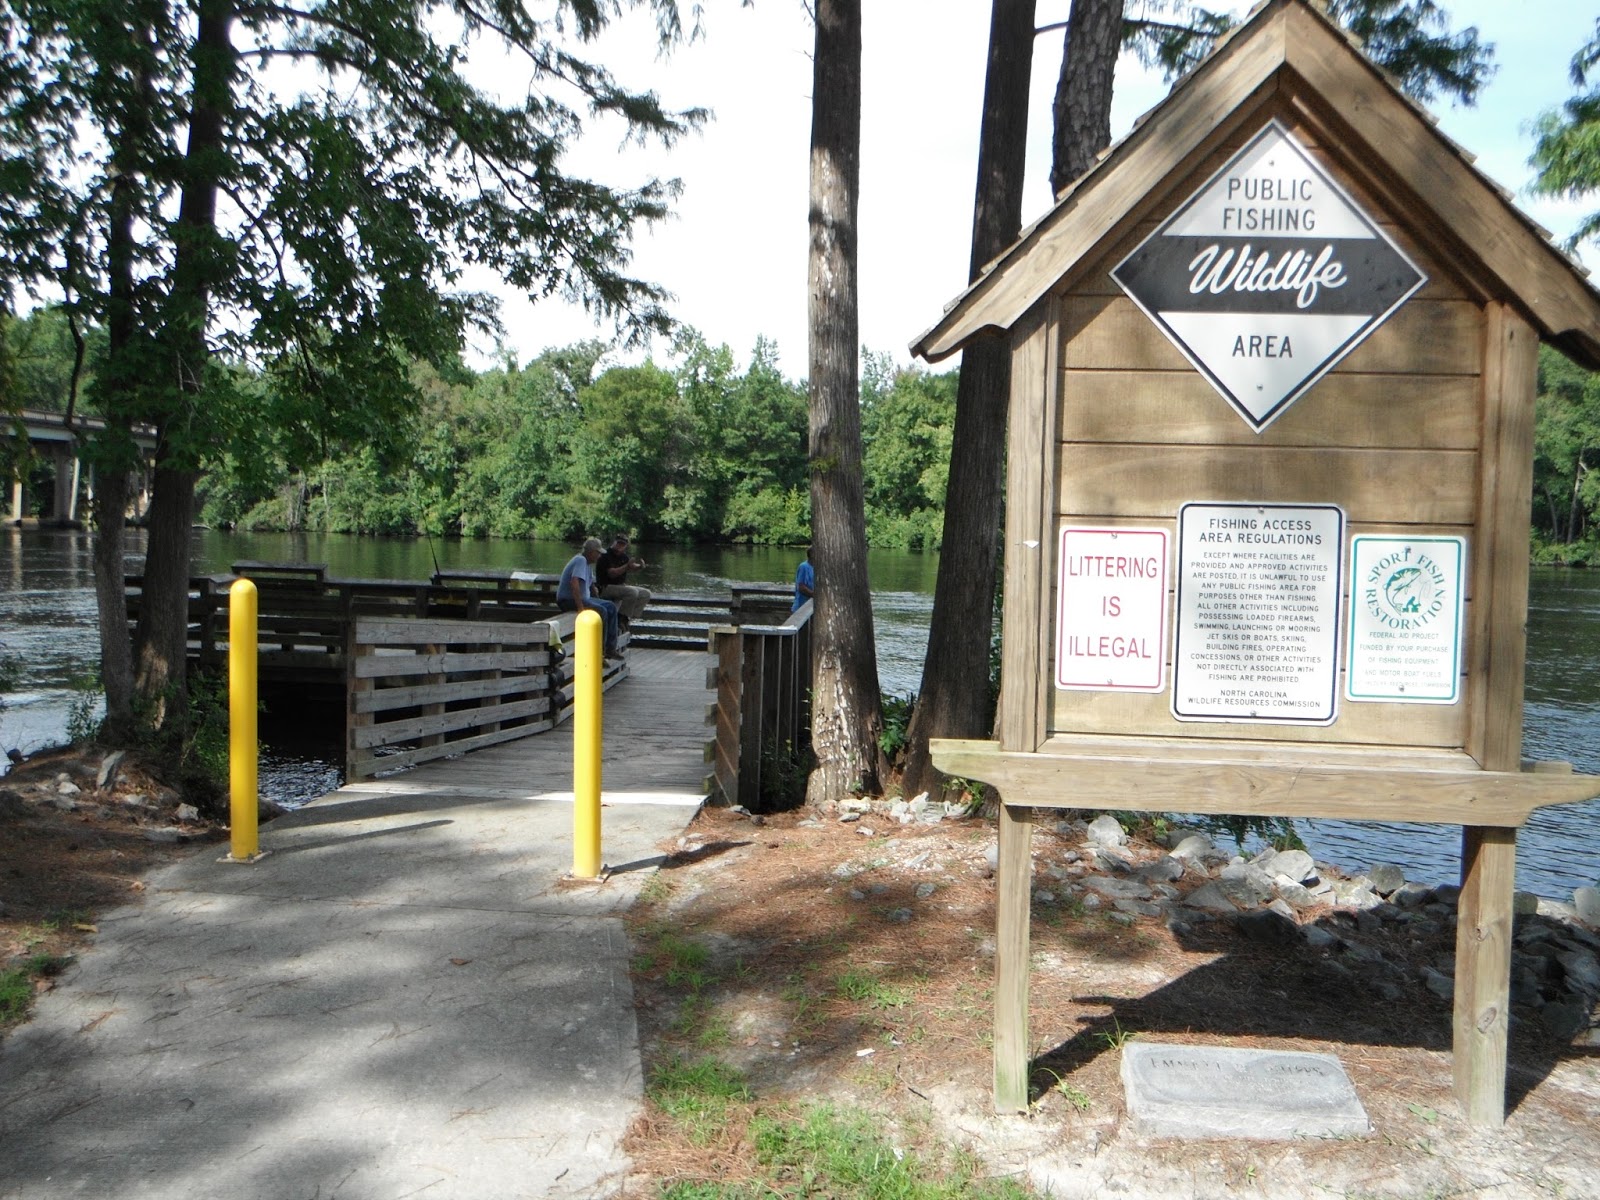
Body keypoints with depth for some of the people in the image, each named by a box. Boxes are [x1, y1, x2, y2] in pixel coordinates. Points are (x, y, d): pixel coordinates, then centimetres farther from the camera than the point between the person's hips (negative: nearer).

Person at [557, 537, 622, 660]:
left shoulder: (588, 562, 13)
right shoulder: (581, 560, -19)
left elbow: (590, 584, 30)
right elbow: (574, 583, -33)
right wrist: (580, 608, -35)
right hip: (568, 600, -10)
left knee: (611, 607, 4)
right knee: (601, 611, -27)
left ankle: (611, 648, 3)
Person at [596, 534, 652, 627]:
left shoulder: (623, 556, 13)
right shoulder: (606, 556, -13)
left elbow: (633, 567, 1)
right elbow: (612, 573, -24)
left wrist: (640, 565, -22)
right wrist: (627, 566, -29)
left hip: (621, 586, 9)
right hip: (606, 587, -9)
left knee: (646, 593, 3)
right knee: (632, 592, -31)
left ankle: (631, 618, -3)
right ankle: (622, 618, -20)